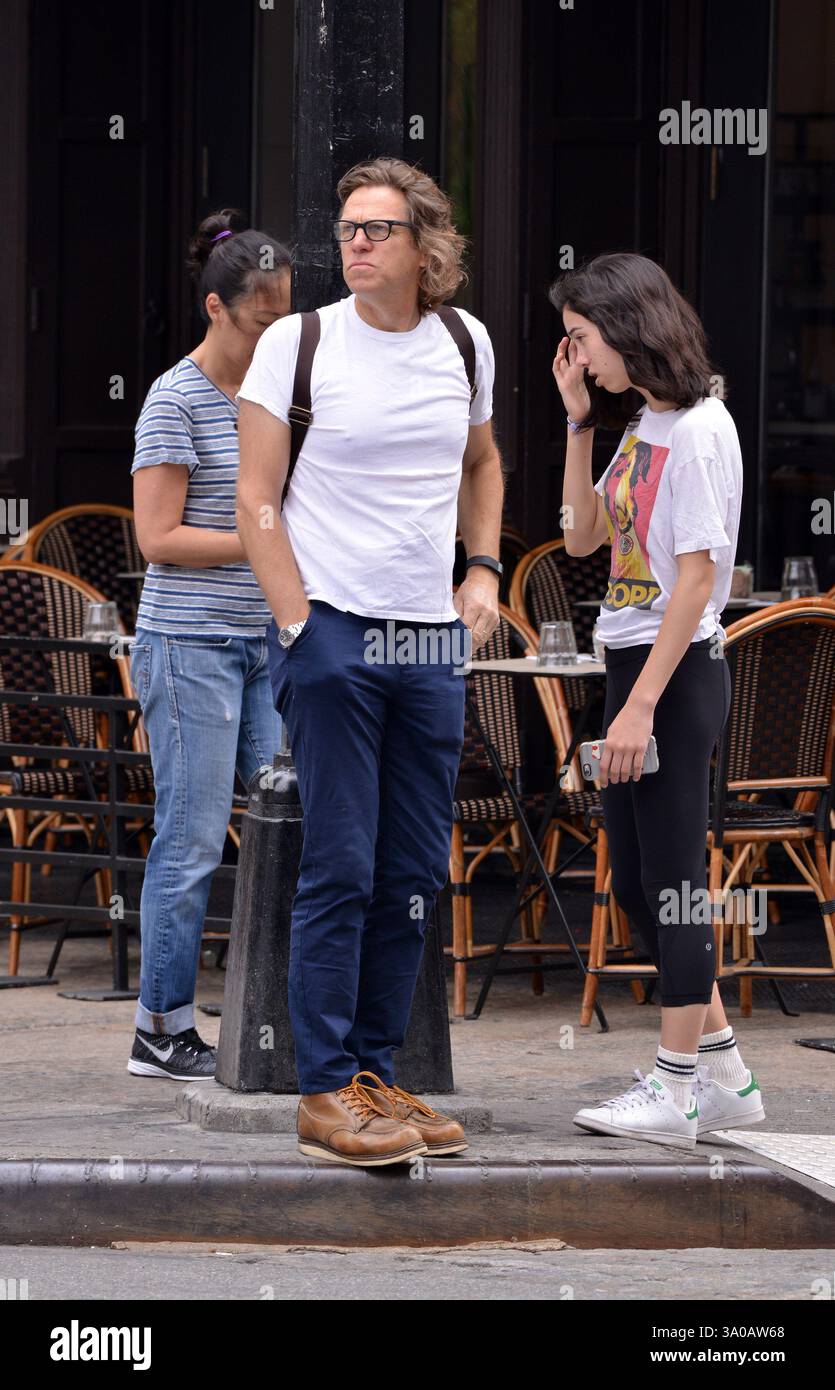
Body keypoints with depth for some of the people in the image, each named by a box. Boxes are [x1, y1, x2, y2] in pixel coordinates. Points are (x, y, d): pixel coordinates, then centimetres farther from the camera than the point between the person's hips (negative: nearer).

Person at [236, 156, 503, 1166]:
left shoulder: (465, 345, 9)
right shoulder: (297, 343, -4)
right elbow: (257, 499, -4)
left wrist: (482, 570, 13)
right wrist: (298, 625, -11)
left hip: (431, 639, 5)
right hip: (331, 629, -5)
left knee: (415, 875, 7)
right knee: (339, 869, -7)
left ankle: (372, 1074, 17)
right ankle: (325, 1094, -3)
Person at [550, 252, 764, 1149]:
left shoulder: (696, 428, -15)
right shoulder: (640, 425, 12)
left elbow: (697, 577, -18)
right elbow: (582, 536, 17)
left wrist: (642, 704, -20)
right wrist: (579, 419, 10)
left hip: (678, 671, -9)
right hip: (634, 666, 9)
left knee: (672, 874, -5)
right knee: (637, 882, 12)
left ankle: (678, 1092, 0)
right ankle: (722, 1074, 20)